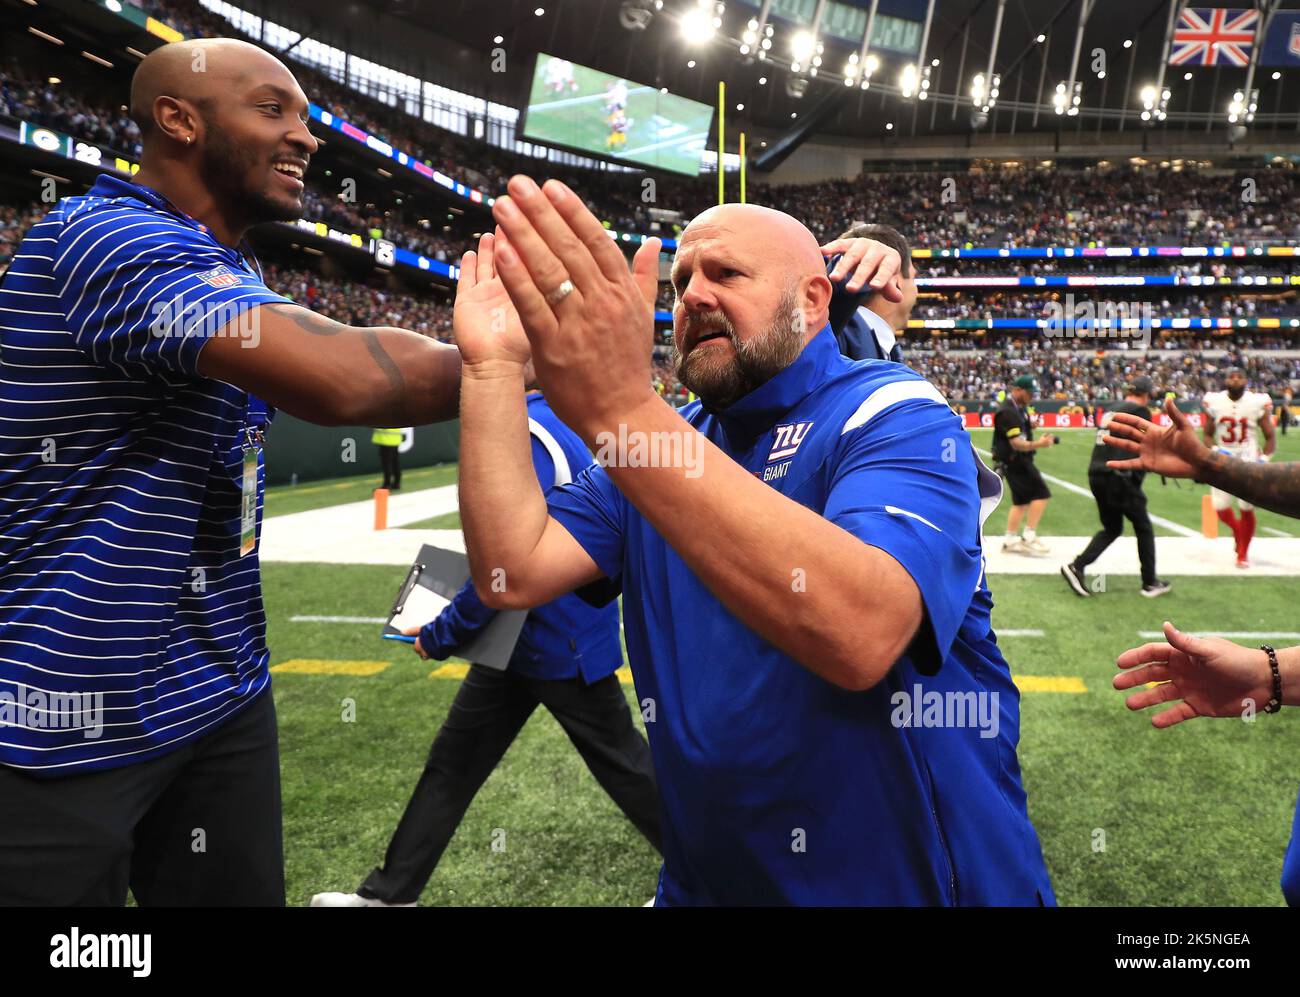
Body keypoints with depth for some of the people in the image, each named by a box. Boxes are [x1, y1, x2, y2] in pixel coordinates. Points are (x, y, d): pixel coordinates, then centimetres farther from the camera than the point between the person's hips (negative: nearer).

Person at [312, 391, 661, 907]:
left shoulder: (524, 440, -24)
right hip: (520, 637, 10)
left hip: (562, 644, -9)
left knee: (620, 763, 8)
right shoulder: (551, 421, 6)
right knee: (451, 762, 14)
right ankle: (389, 893, 26)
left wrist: (441, 635, -12)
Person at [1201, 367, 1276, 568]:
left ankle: (1243, 553, 16)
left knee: (1247, 508, -3)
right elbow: (1207, 434, 7)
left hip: (1248, 459, -1)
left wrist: (1264, 460, -13)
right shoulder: (1214, 402, -5)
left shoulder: (1257, 403, -8)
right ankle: (1237, 530, 33)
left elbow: (1270, 438, 0)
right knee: (1220, 507, -3)